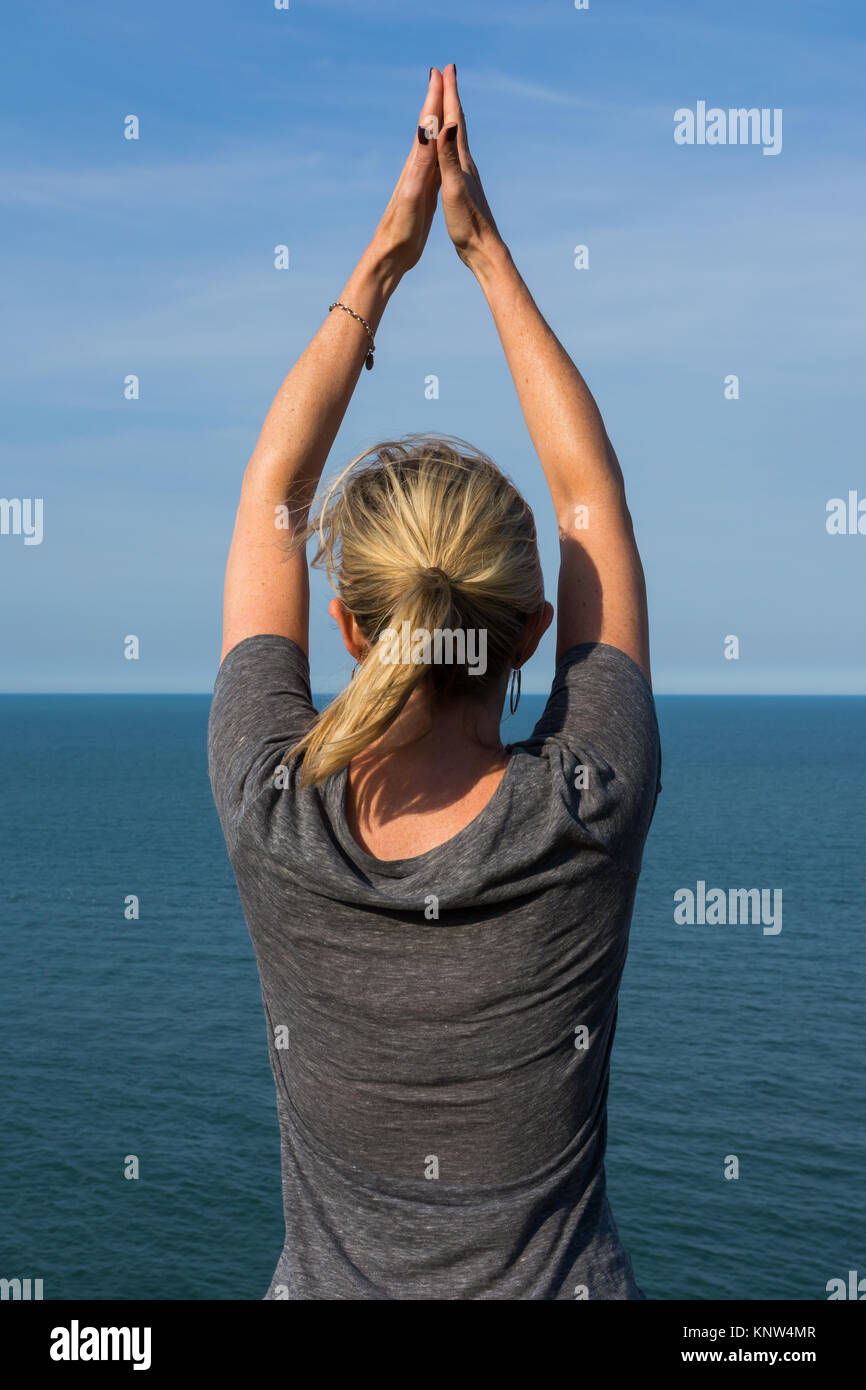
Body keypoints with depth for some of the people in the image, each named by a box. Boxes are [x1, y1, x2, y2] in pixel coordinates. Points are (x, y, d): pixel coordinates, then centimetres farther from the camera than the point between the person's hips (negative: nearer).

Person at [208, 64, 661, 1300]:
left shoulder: (271, 816, -20)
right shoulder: (592, 814, -21)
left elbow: (272, 491, -6)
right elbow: (592, 495, -7)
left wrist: (382, 264, -1)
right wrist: (489, 253, -2)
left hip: (329, 1278, 1)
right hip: (566, 1279, 0)